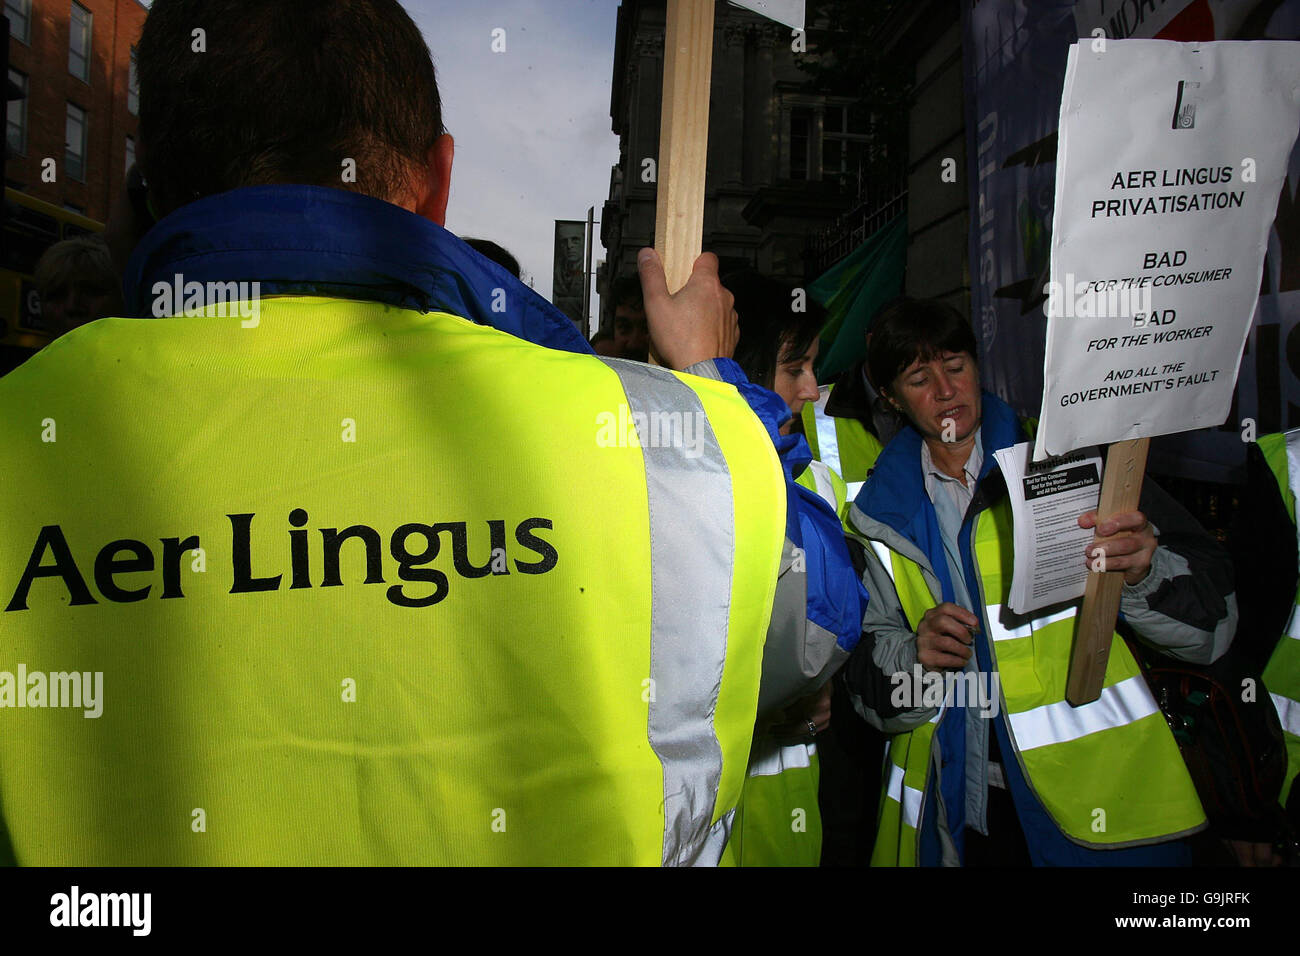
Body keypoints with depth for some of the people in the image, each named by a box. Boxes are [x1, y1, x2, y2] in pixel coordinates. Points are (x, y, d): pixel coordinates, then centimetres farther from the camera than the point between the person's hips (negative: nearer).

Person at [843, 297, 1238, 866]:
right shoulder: (886, 512, 4)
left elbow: (1212, 625, -7)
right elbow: (868, 689, 6)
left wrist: (1142, 571, -27)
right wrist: (914, 658, -15)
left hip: (1102, 803, -2)